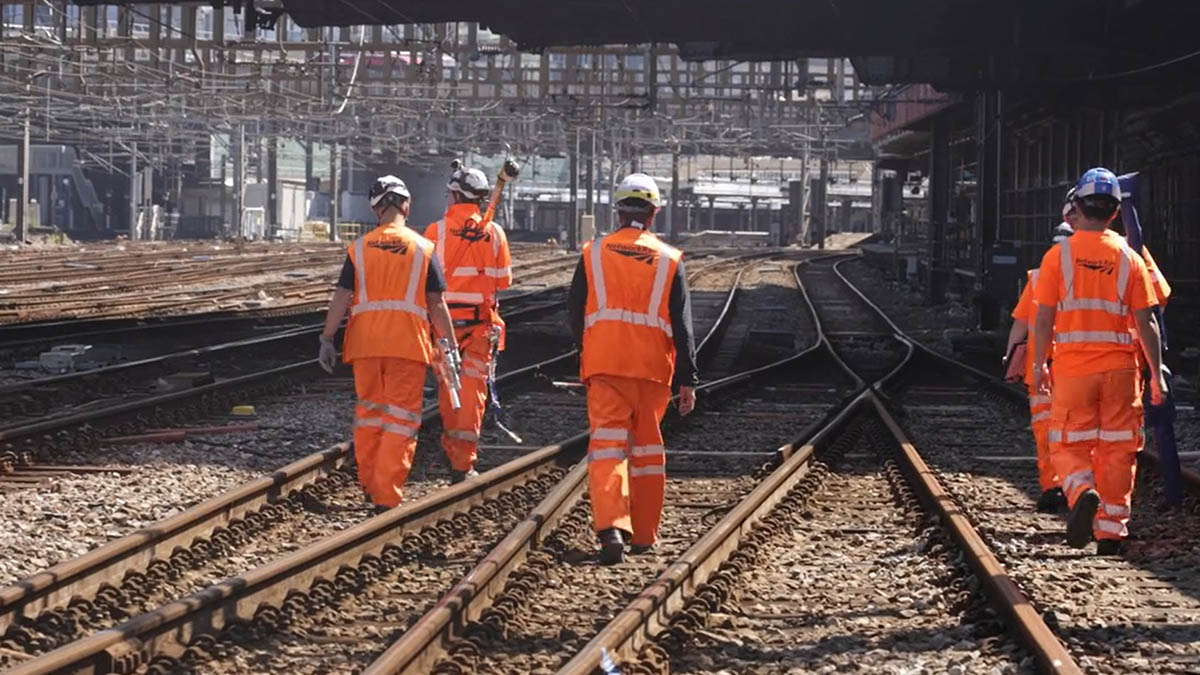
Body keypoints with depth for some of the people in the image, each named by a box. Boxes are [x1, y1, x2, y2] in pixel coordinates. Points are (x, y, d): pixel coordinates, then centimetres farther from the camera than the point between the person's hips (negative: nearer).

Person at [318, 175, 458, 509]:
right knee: (401, 419, 1)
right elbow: (436, 303, 0)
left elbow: (341, 296, 0)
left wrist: (327, 338, 5)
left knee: (368, 411, 17)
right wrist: (450, 344, 7)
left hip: (366, 343, 2)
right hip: (408, 343, -2)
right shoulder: (422, 248, 0)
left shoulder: (359, 247, 4)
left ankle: (369, 482, 26)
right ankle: (387, 495, -5)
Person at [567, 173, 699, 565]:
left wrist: (585, 356, 28)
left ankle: (610, 526, -25)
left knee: (607, 443, -6)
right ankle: (644, 534, 20)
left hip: (603, 364, -1)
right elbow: (682, 326, 1)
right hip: (653, 368, 1)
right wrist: (687, 380, 3)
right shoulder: (669, 260, 3)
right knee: (647, 448, 13)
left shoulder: (593, 253, 4)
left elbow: (575, 314, 10)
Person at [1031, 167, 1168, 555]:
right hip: (1119, 366, 1)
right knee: (1117, 448, 8)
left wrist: (1039, 366, 6)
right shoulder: (1129, 259, 2)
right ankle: (1111, 530, 8)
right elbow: (1145, 323, 1)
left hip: (1072, 366, -1)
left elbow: (1044, 319, -4)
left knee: (1068, 444, 8)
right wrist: (1157, 374, 7)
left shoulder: (1058, 255, -2)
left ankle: (1082, 492, -22)